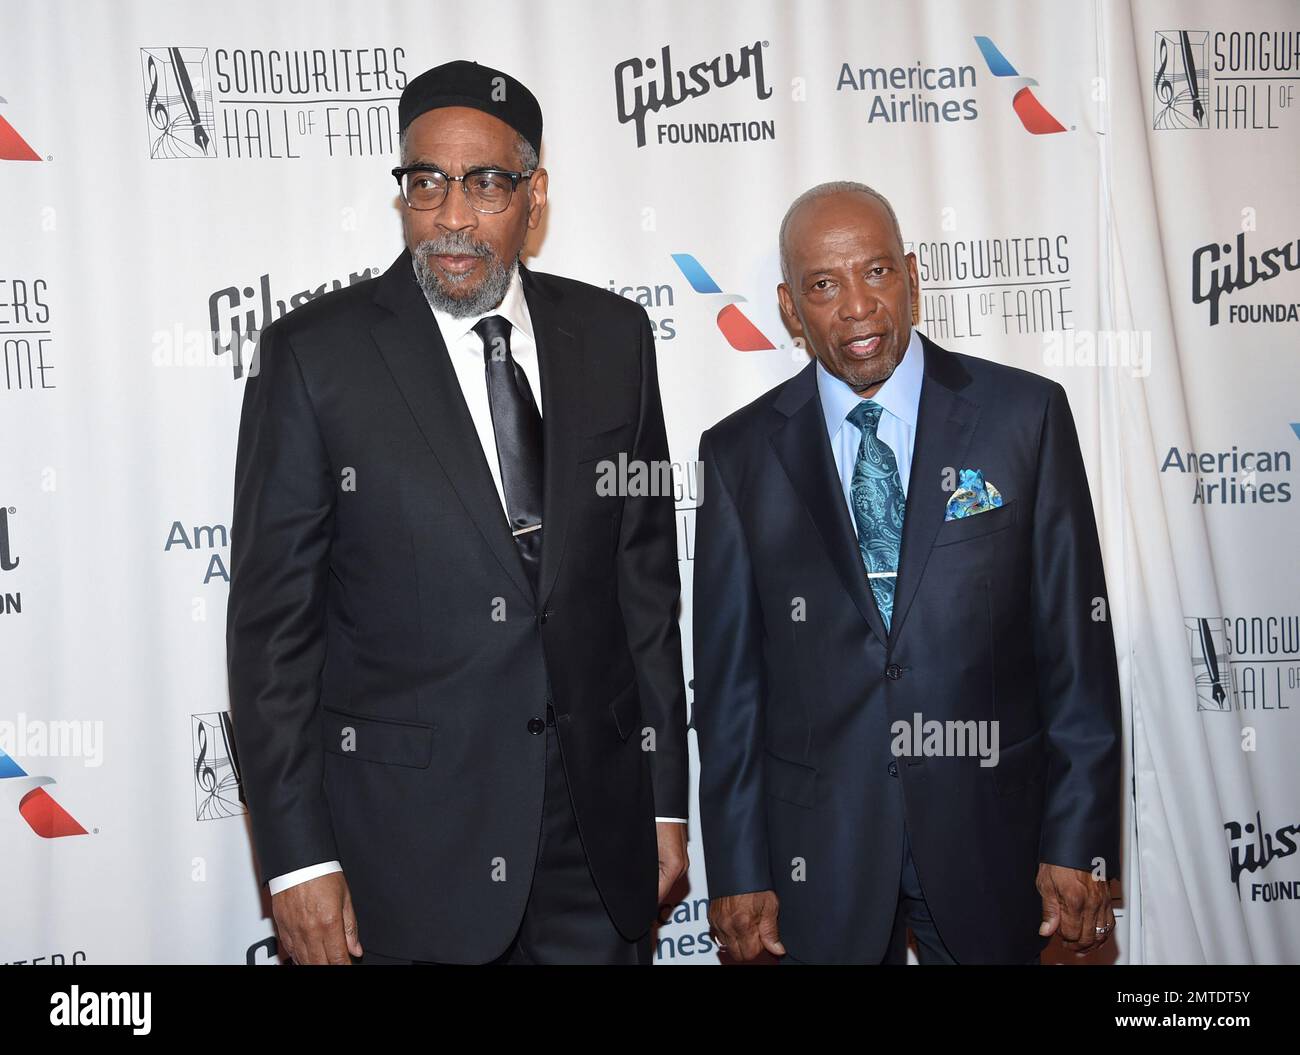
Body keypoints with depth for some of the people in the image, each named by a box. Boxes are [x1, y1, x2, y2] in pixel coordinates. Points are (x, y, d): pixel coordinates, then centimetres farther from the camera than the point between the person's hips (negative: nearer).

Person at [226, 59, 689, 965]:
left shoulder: (612, 337, 3)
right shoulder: (315, 354, -7)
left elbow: (646, 573, 7)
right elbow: (273, 618, -6)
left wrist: (665, 795, 7)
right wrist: (298, 858, -9)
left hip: (597, 823, 3)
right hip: (405, 839, -3)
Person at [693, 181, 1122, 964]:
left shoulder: (1025, 414, -3)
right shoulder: (742, 453, 0)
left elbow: (1077, 636, -3)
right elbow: (728, 675, 1)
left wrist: (1079, 843, -6)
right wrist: (738, 871, -1)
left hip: (989, 830, 0)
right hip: (818, 839, 1)